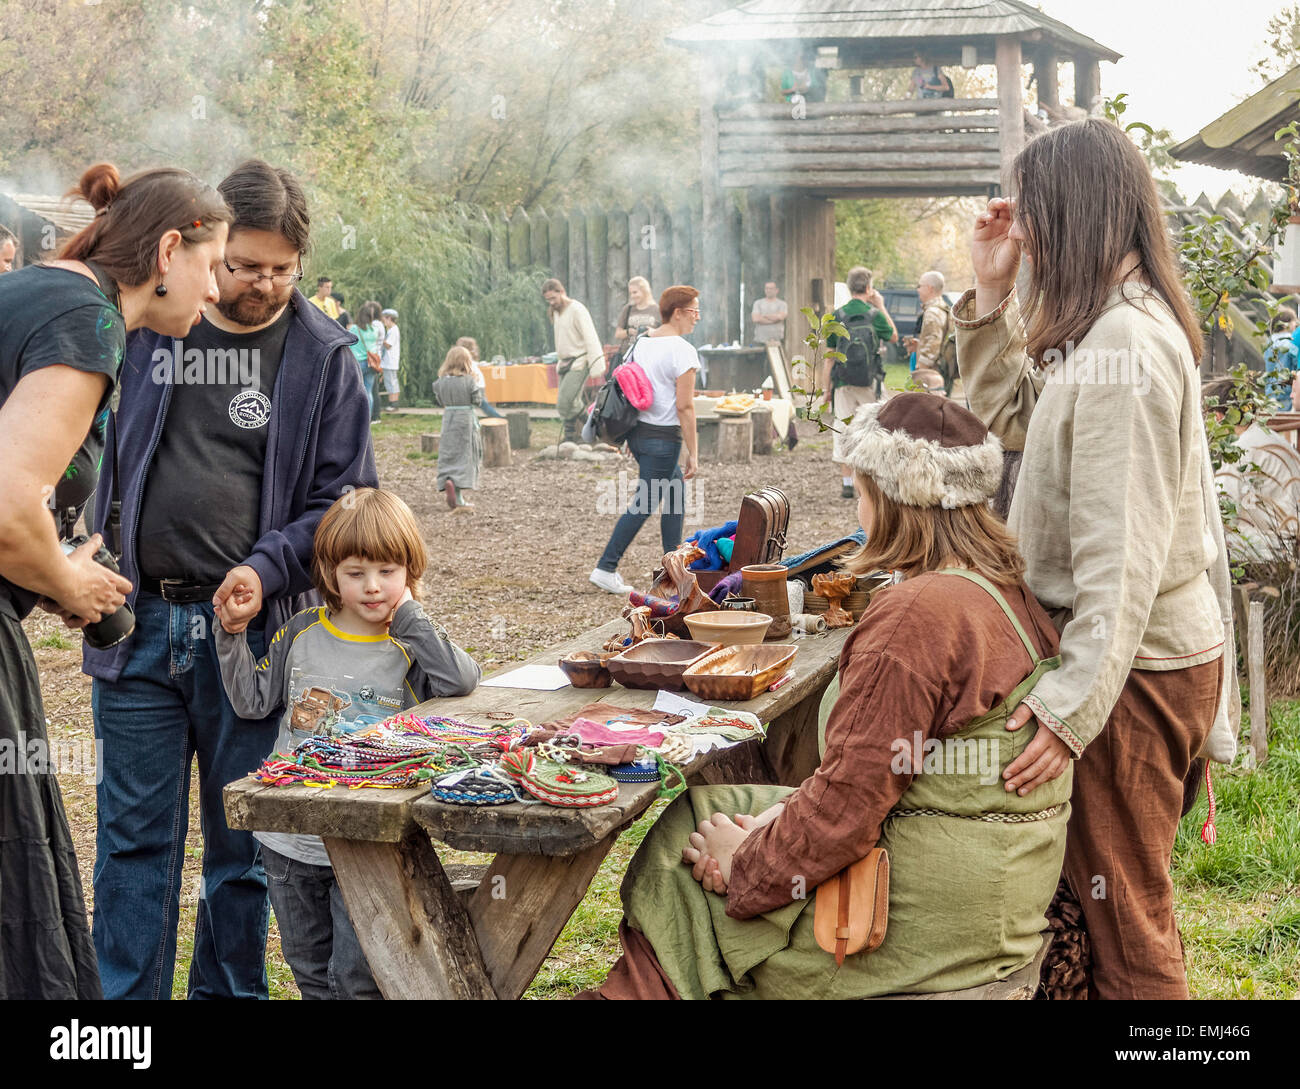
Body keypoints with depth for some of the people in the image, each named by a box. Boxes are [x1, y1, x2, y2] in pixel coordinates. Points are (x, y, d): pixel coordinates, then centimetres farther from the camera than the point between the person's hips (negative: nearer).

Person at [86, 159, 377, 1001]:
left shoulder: (323, 354, 2)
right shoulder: (146, 328, 7)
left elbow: (343, 497, 1)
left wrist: (266, 568, -14)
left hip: (251, 627, -1)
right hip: (139, 624, 2)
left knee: (243, 842, 8)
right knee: (134, 836, 6)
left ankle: (230, 991, 23)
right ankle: (126, 994, 16)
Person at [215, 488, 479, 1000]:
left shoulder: (410, 645, -6)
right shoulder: (302, 634, 2)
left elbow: (462, 679, -26)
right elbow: (252, 701, 7)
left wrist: (407, 616, -20)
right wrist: (232, 636, -5)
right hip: (291, 839, 4)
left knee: (358, 978, -3)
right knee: (311, 971, 19)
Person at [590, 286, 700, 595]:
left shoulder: (641, 343, 8)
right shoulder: (682, 351, -16)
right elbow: (684, 407, -17)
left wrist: (628, 436, 22)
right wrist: (693, 453, -13)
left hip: (638, 431, 9)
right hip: (663, 437, -9)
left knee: (676, 492, 21)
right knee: (645, 503, -2)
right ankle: (606, 569, -2)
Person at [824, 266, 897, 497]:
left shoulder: (837, 316, -1)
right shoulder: (875, 315, -5)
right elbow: (894, 336, 15)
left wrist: (826, 388, 7)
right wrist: (881, 306, 16)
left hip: (843, 384, 1)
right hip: (870, 383, -1)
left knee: (843, 430, 6)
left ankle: (846, 483, 5)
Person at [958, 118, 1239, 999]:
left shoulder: (1124, 346, -21)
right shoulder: (1109, 330, 11)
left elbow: (1122, 550, -25)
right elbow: (1007, 415, 22)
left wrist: (1072, 706, -26)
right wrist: (992, 295, 11)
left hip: (1133, 663, -10)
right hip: (1162, 648, 10)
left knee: (1123, 911, 0)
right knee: (1122, 896, 19)